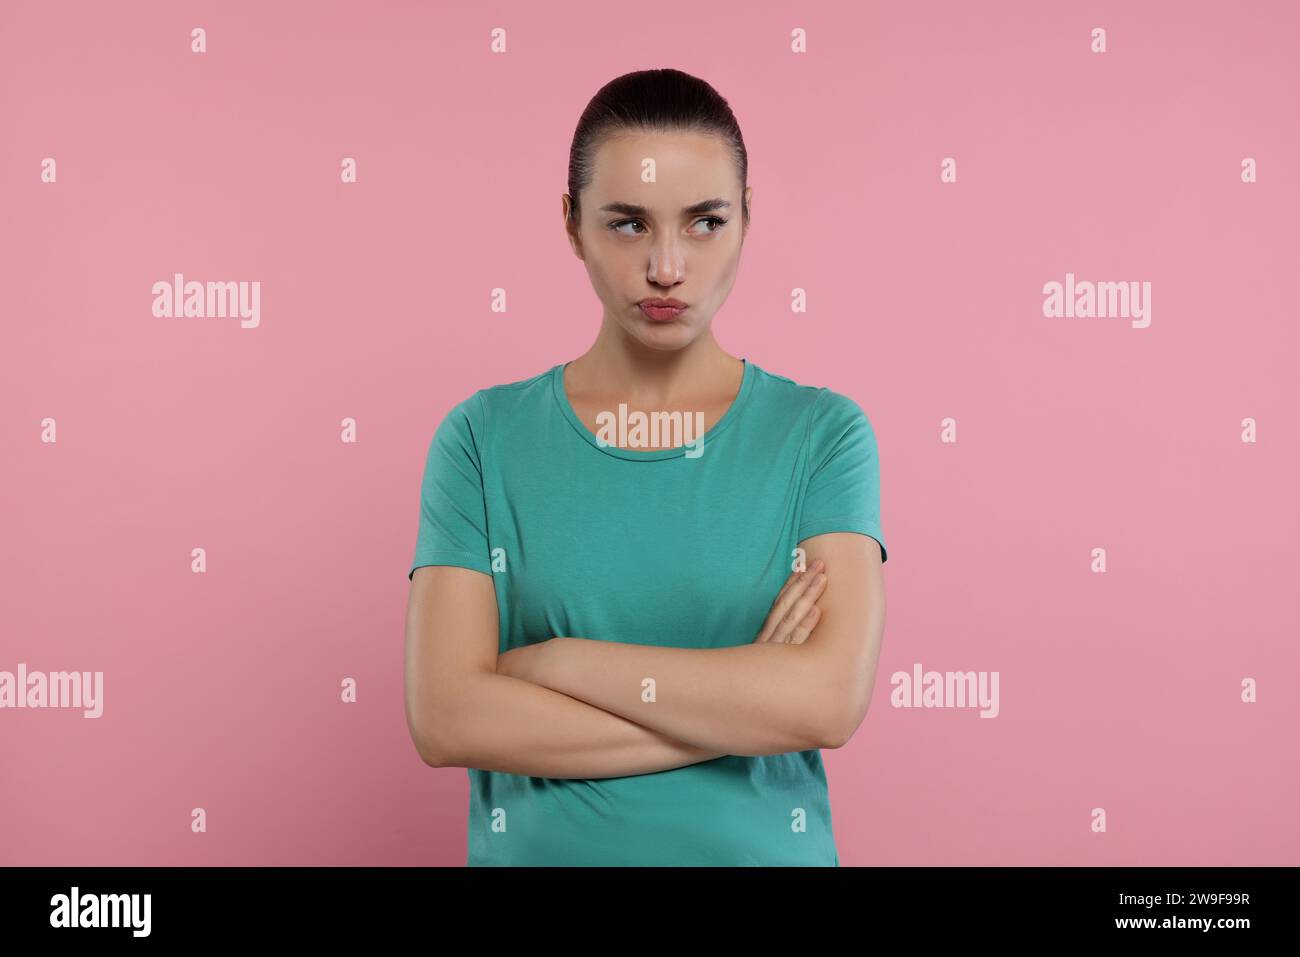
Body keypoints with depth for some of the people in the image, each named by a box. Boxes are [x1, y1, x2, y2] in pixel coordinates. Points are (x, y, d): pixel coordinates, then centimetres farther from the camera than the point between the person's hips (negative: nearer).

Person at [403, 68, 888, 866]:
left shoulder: (824, 433, -7)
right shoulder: (484, 437, -7)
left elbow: (830, 699, -19)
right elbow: (445, 718, -16)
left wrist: (557, 661, -16)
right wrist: (747, 701, -18)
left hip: (766, 845, 0)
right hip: (540, 846, 0)